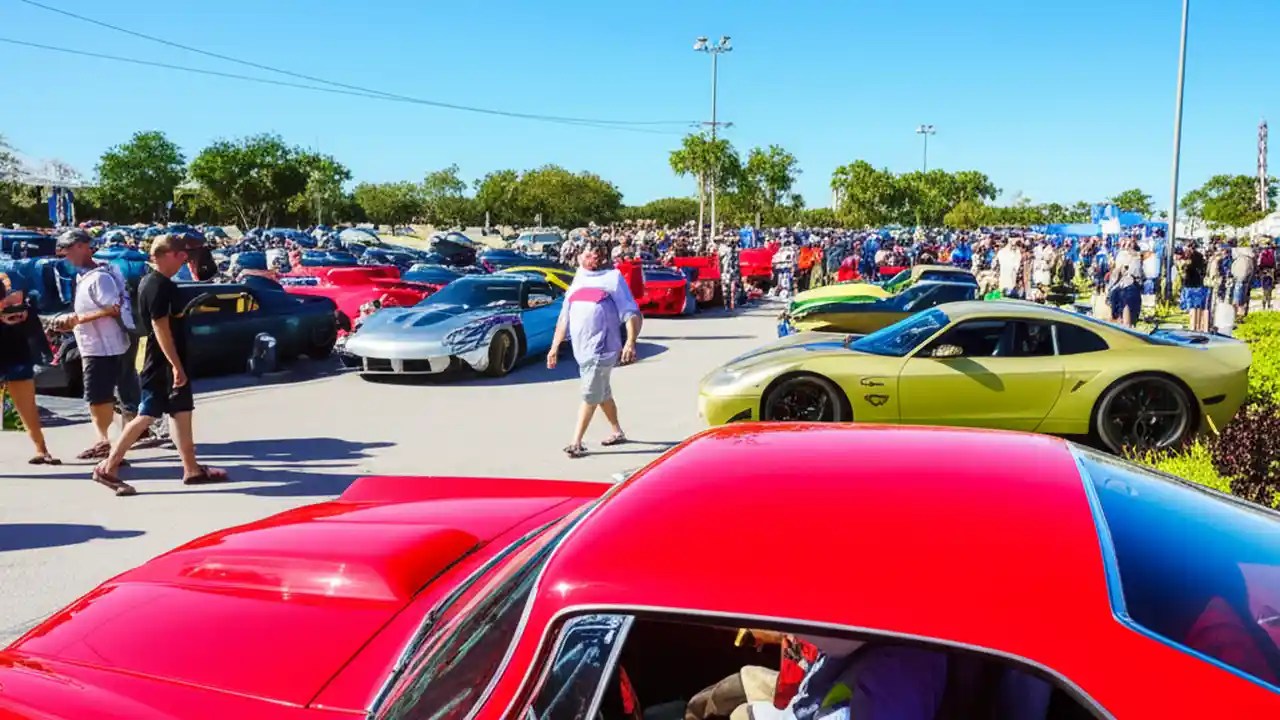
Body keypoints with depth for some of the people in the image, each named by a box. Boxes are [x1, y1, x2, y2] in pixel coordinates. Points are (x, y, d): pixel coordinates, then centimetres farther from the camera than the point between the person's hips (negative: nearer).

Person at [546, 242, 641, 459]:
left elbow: (632, 313, -6)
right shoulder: (577, 283, 18)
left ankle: (576, 443, -5)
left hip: (602, 348, -6)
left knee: (590, 396, -8)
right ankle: (618, 433, 31)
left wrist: (630, 342, -19)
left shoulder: (613, 277, 1)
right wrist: (555, 347, 14)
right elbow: (564, 319, 21)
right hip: (581, 349, 6)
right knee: (602, 393, 16)